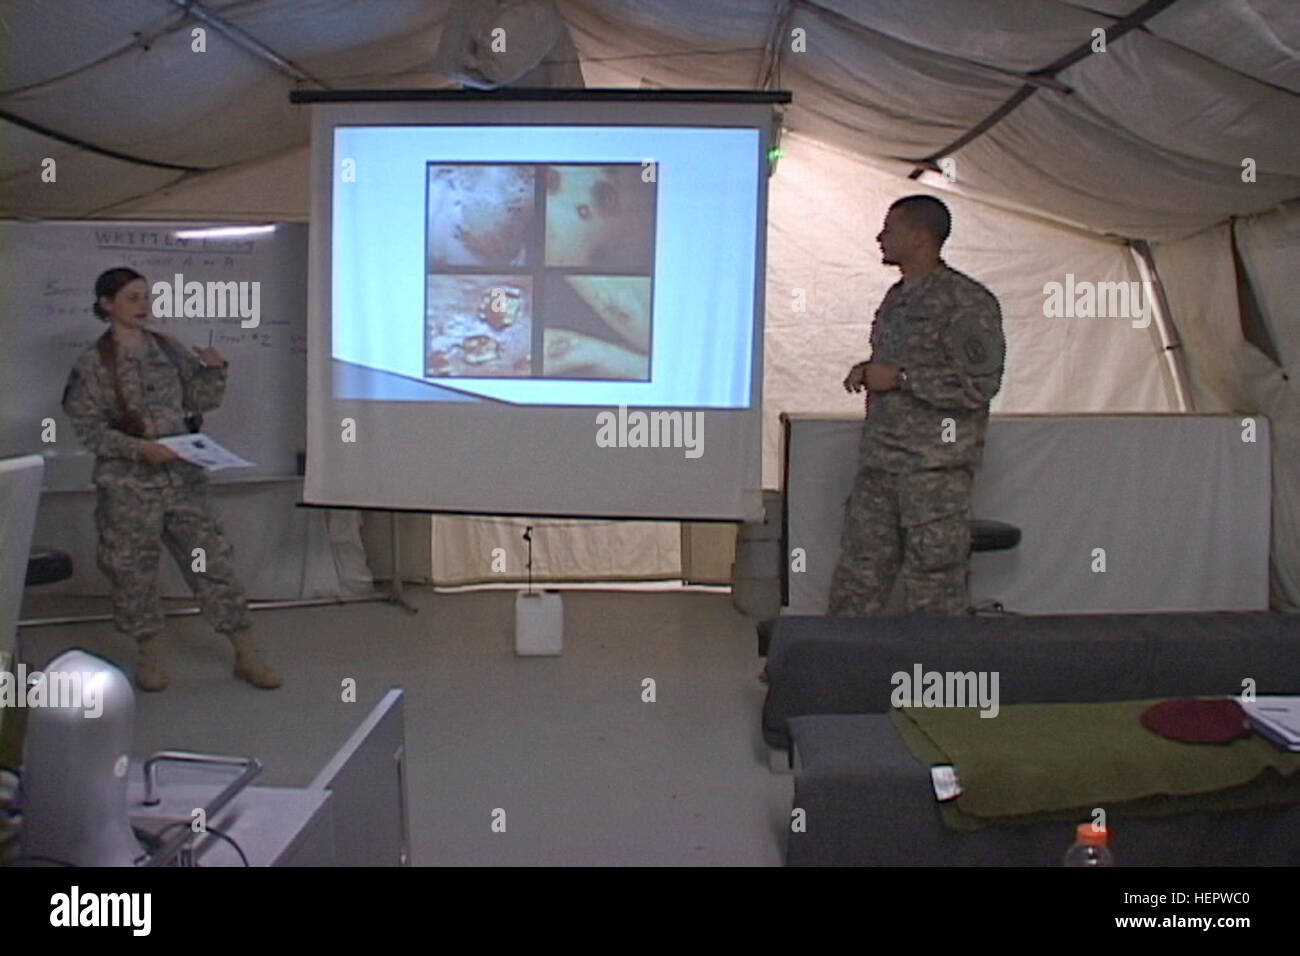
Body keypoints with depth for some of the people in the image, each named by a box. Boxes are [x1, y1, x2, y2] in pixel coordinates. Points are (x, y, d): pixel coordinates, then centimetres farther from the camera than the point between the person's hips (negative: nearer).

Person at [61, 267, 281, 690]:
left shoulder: (169, 350, 8)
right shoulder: (93, 364, -4)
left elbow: (201, 400, 14)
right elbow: (89, 428, -8)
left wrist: (213, 370, -6)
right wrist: (140, 449, -21)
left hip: (183, 477, 3)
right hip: (128, 485, -3)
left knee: (214, 559, 1)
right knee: (134, 571, 6)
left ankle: (246, 654, 7)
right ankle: (151, 655, 26)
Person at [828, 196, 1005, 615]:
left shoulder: (967, 302, -10)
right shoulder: (897, 298, 17)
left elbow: (979, 385, -18)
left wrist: (898, 376, -17)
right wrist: (868, 371, 9)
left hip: (937, 466, -8)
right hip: (878, 462, 8)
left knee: (934, 588, -1)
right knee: (856, 578, 10)